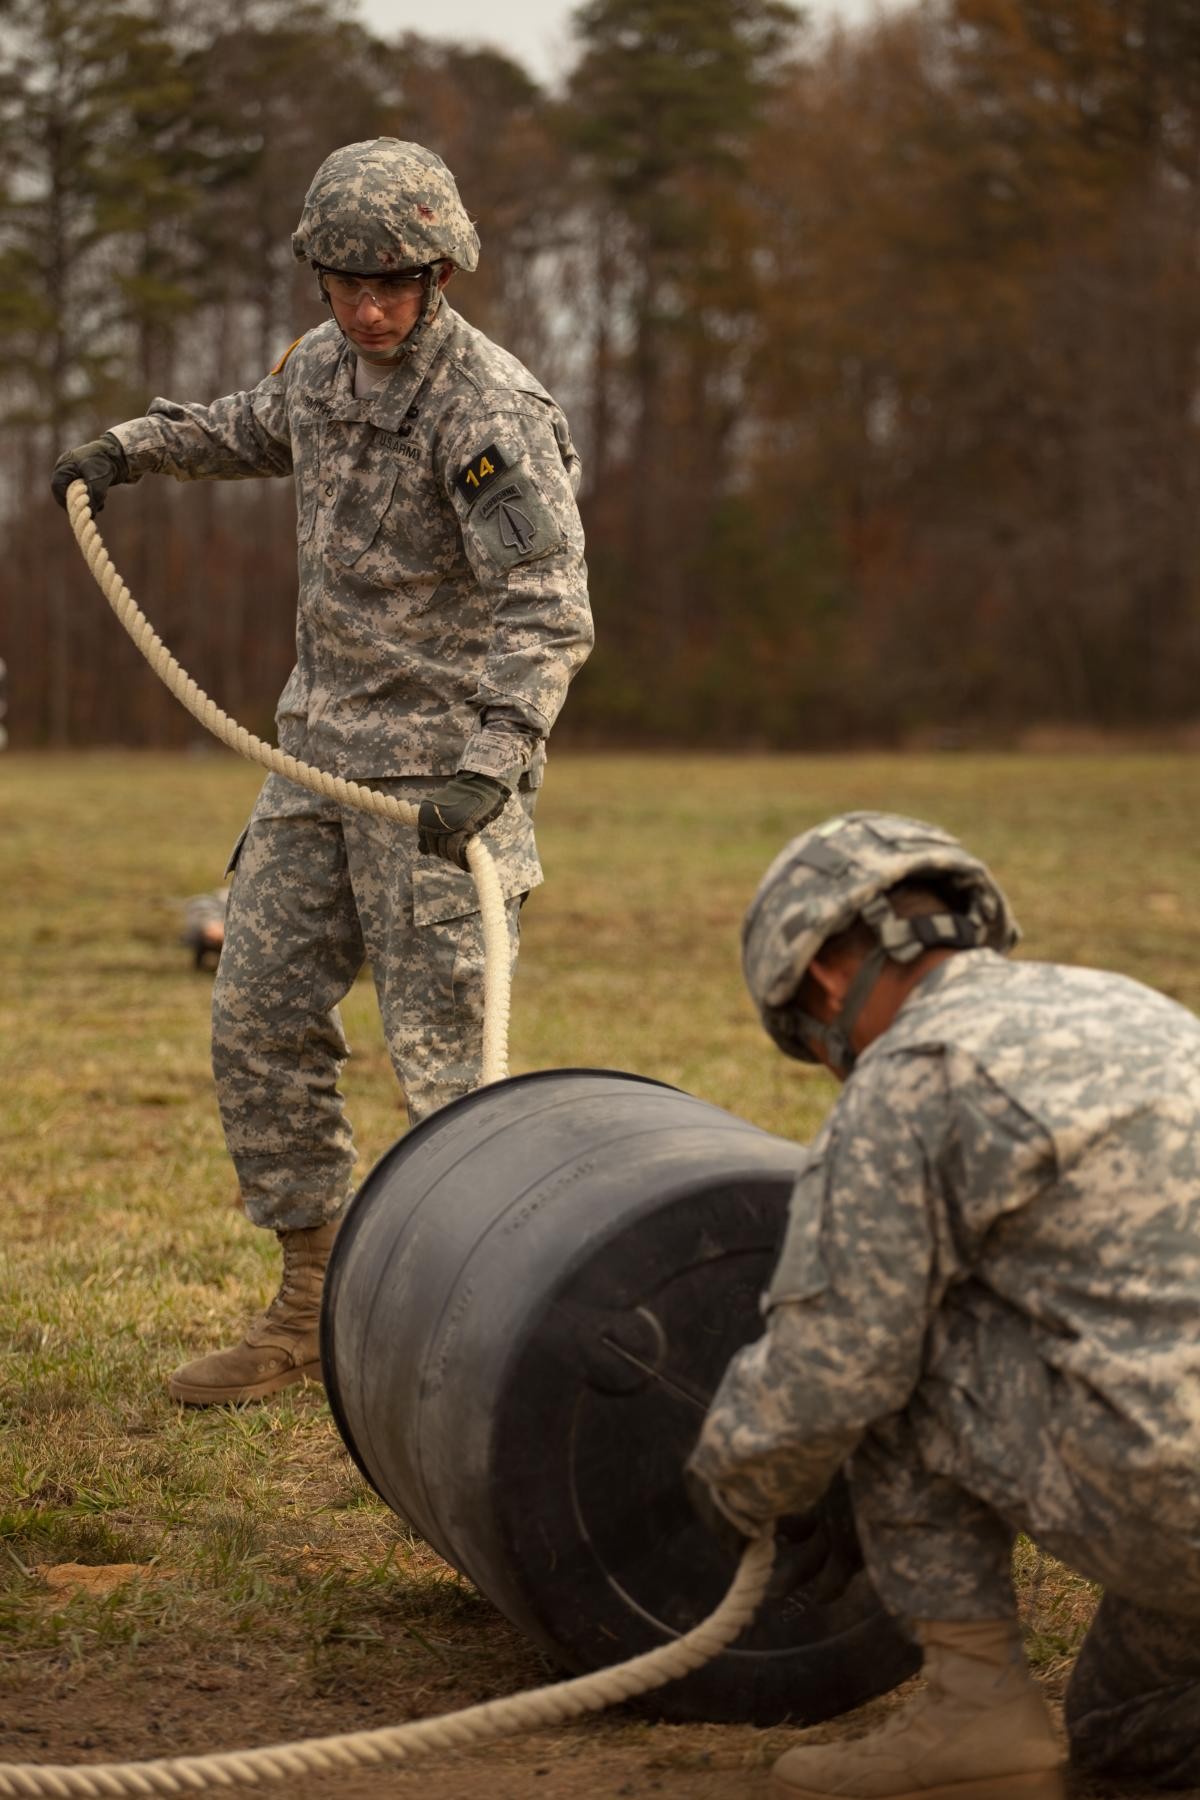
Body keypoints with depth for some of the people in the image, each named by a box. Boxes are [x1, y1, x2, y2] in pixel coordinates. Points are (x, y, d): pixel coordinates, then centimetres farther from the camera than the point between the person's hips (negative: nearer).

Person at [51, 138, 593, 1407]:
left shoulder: (491, 411, -17)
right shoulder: (324, 364, 8)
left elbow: (546, 612, -26)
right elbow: (253, 432, 34)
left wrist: (488, 766, -37)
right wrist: (134, 447, 20)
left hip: (440, 765, -8)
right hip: (321, 744, 8)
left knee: (445, 1056, -8)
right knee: (259, 1021, 7)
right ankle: (311, 1314, 18)